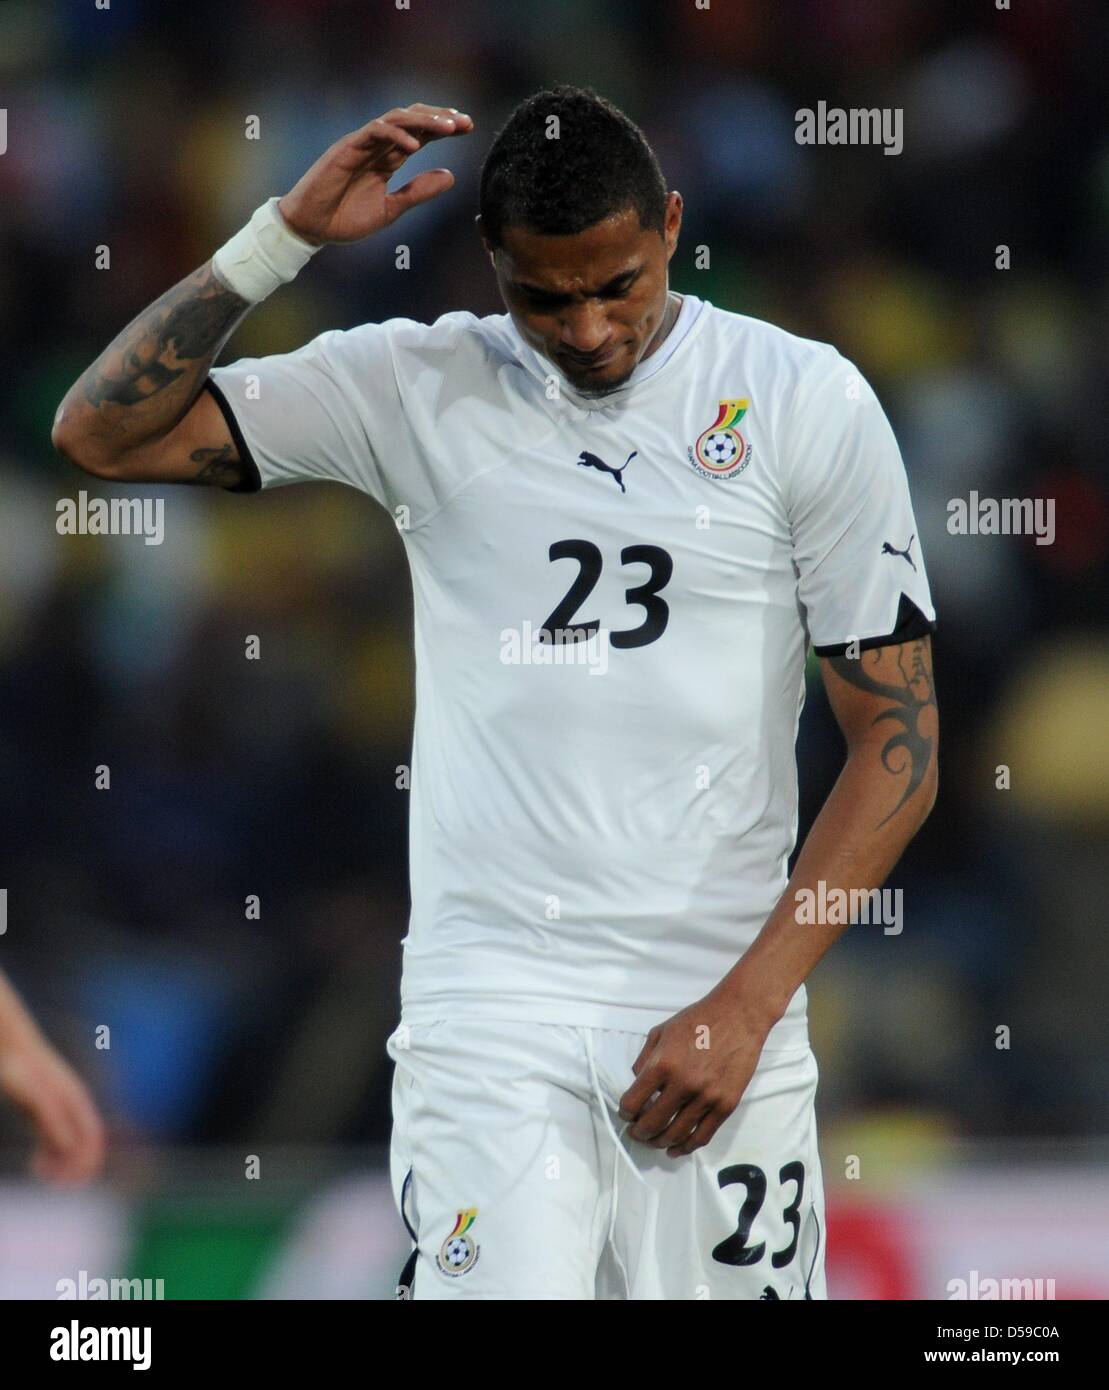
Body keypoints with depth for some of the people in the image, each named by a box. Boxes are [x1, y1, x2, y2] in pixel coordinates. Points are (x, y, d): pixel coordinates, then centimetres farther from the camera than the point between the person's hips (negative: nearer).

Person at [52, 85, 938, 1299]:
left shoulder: (808, 400, 2)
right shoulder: (419, 387, 6)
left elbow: (899, 736, 1)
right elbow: (102, 434, 3)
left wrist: (748, 1005, -7)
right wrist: (289, 233, -6)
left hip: (719, 1005, 0)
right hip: (489, 1006, 0)